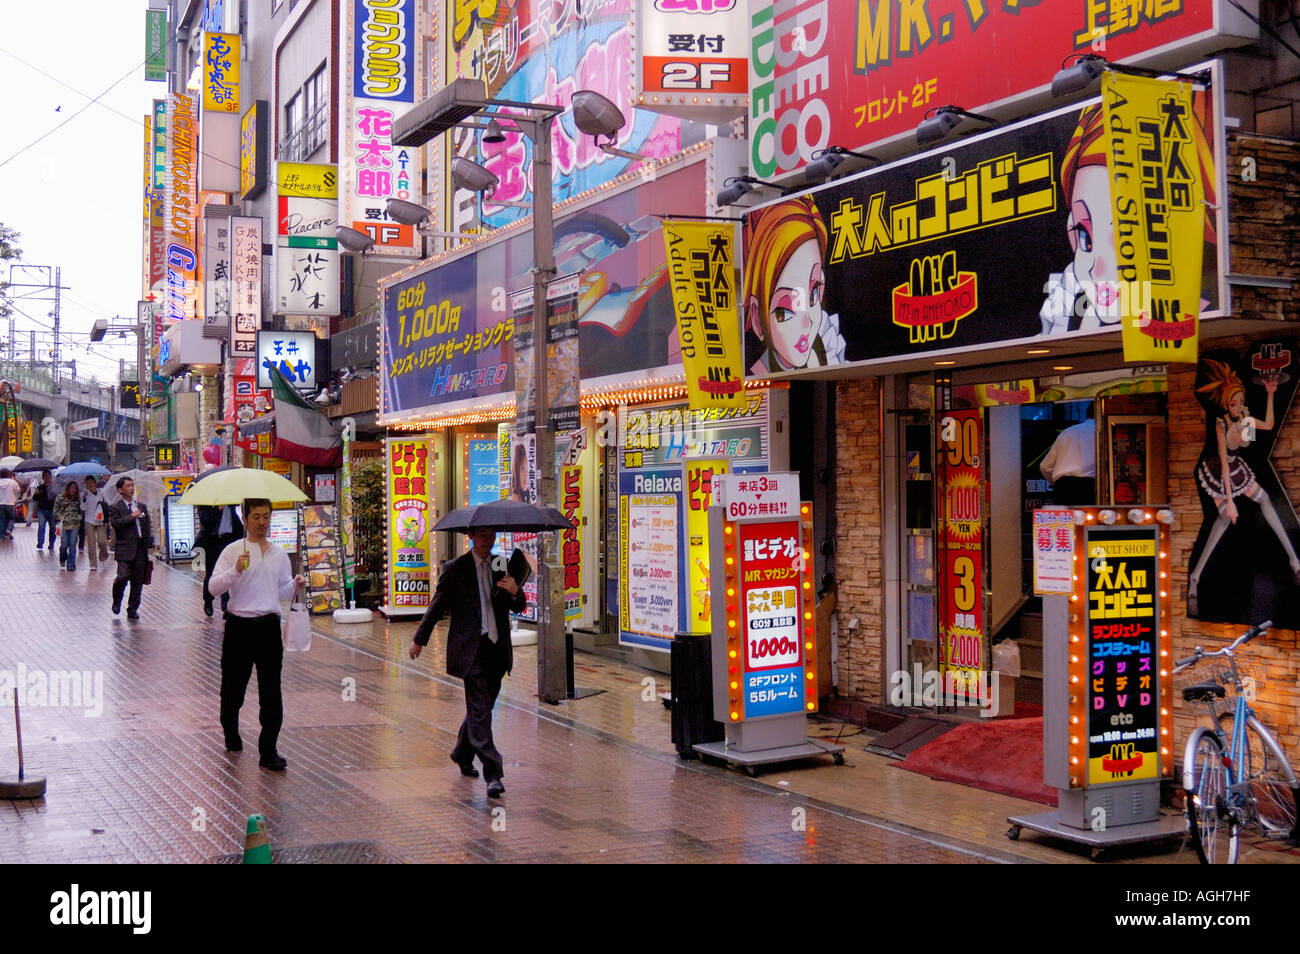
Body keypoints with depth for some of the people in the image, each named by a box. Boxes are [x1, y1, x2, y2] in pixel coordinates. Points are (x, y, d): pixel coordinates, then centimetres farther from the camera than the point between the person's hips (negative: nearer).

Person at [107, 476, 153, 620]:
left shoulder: (142, 507, 18)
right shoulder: (115, 508, 3)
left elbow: (148, 526, 19)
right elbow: (115, 523, -15)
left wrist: (149, 544, 11)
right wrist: (132, 516, -13)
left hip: (140, 548, 5)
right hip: (125, 548, -5)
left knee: (138, 580, 4)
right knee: (124, 576, -16)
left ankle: (133, 609, 13)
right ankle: (116, 601, 11)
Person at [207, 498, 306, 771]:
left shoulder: (279, 554, 11)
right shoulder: (233, 551, -2)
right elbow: (213, 587, -10)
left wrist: (295, 585, -1)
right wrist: (236, 570, -24)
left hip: (269, 625, 2)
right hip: (239, 626, -2)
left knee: (271, 690, -4)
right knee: (233, 686, 12)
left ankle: (268, 751, -2)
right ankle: (231, 735, 38)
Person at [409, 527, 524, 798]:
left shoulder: (502, 567, 10)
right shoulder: (455, 569, -2)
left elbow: (518, 607, 8)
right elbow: (437, 605, 7)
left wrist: (514, 592, -15)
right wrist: (419, 639, 13)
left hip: (498, 649, 5)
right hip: (470, 649, -5)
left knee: (481, 707, 16)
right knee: (479, 710, -10)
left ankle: (462, 755, 38)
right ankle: (492, 774, -14)